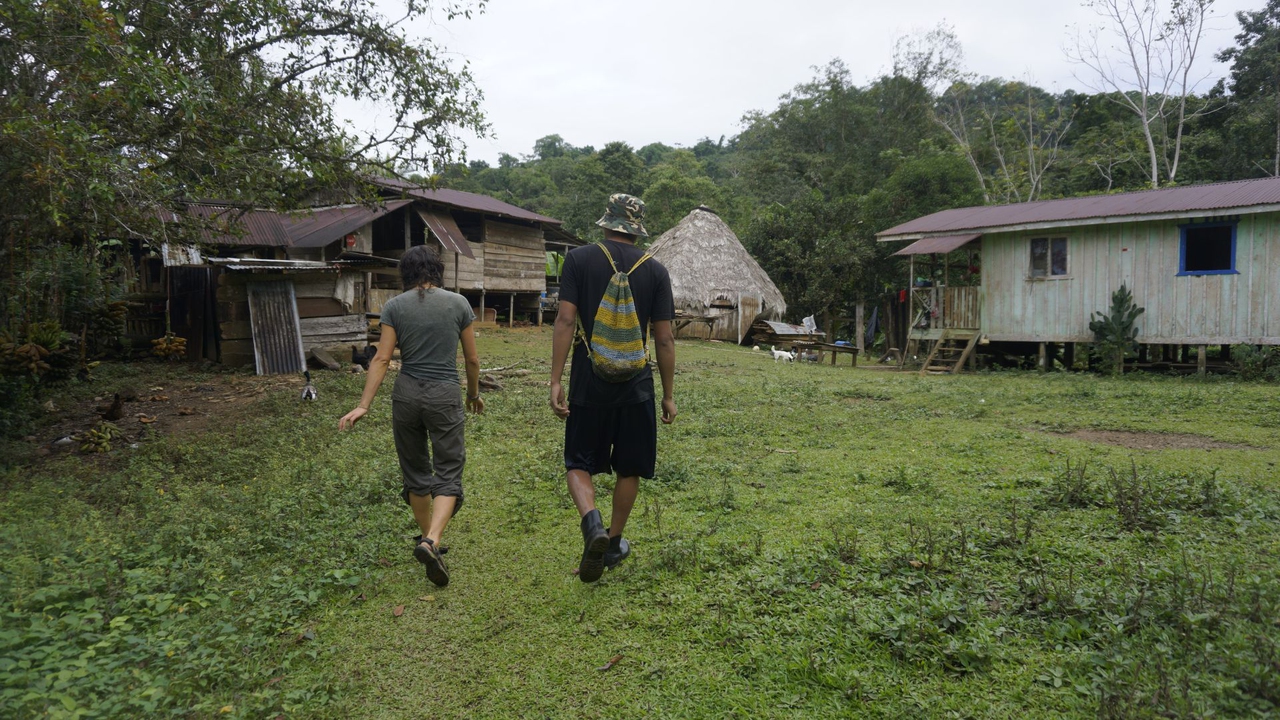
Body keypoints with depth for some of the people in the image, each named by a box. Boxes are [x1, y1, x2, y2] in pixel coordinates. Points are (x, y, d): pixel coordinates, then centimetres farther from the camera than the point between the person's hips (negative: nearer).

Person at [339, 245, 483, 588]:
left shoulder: (394, 306, 1)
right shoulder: (458, 303, 0)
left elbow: (382, 358, -6)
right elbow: (472, 358, 5)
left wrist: (363, 405, -5)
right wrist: (474, 394, 20)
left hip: (406, 394, 2)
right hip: (444, 395, -2)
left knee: (415, 471, 17)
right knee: (448, 473, 3)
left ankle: (427, 538, 30)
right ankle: (431, 541, -18)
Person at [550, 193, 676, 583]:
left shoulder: (579, 259, -1)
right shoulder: (655, 270, 2)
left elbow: (565, 320, -9)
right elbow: (664, 338, 1)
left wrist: (556, 381, -6)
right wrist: (668, 394, 9)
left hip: (588, 384, -1)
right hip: (636, 385, 1)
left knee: (578, 463, 11)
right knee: (629, 469, 16)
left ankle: (592, 523, -15)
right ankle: (614, 543, 27)